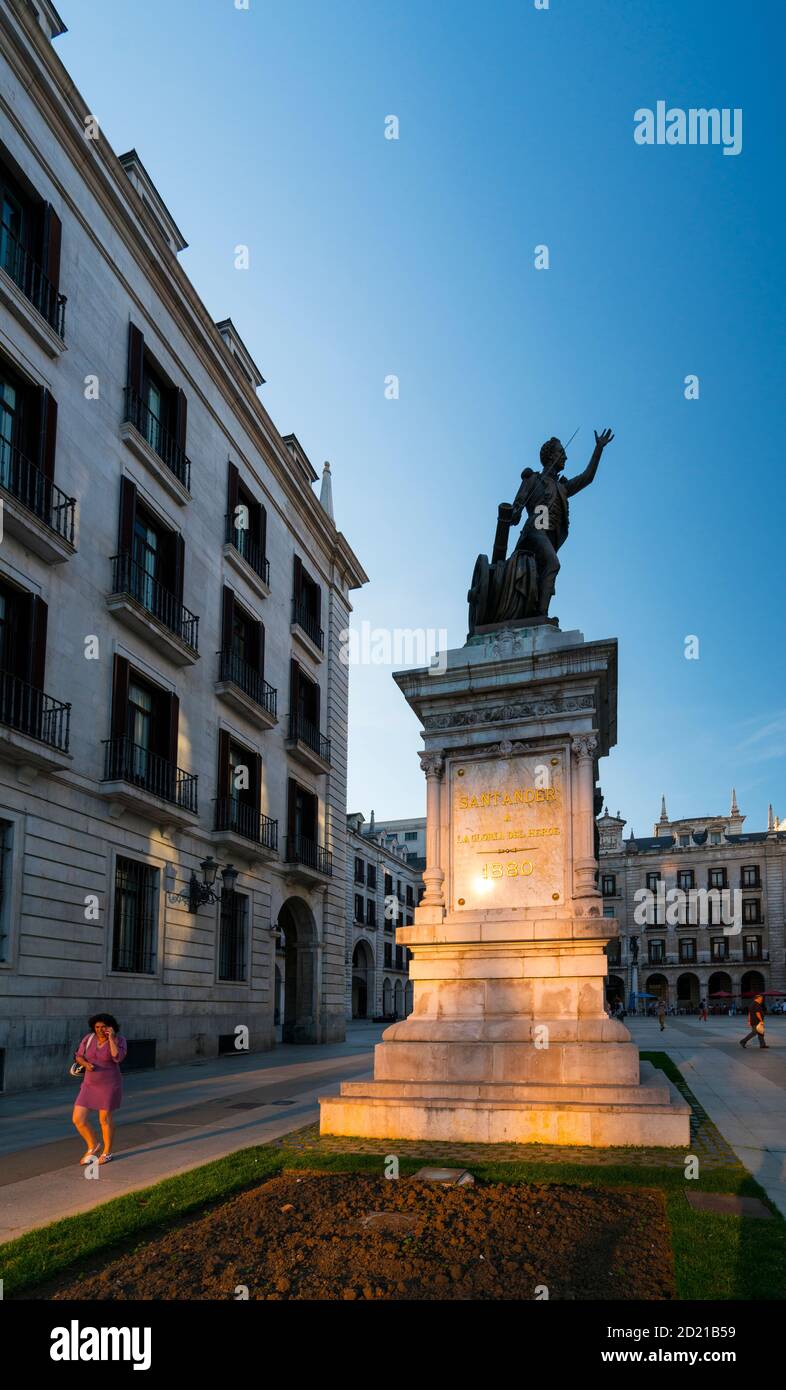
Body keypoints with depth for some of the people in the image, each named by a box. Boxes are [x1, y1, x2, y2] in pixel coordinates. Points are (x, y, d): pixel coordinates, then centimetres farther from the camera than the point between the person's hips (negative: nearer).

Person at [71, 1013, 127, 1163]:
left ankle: (107, 1152, 28)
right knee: (78, 1119, -1)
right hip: (90, 1085, 4)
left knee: (105, 1119, 6)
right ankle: (92, 1145, 24)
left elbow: (118, 1058, -28)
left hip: (109, 1085, -4)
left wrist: (111, 1038, -26)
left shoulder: (119, 1040, -12)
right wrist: (86, 1064, -16)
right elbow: (79, 1056, 5)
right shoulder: (89, 1038, -2)